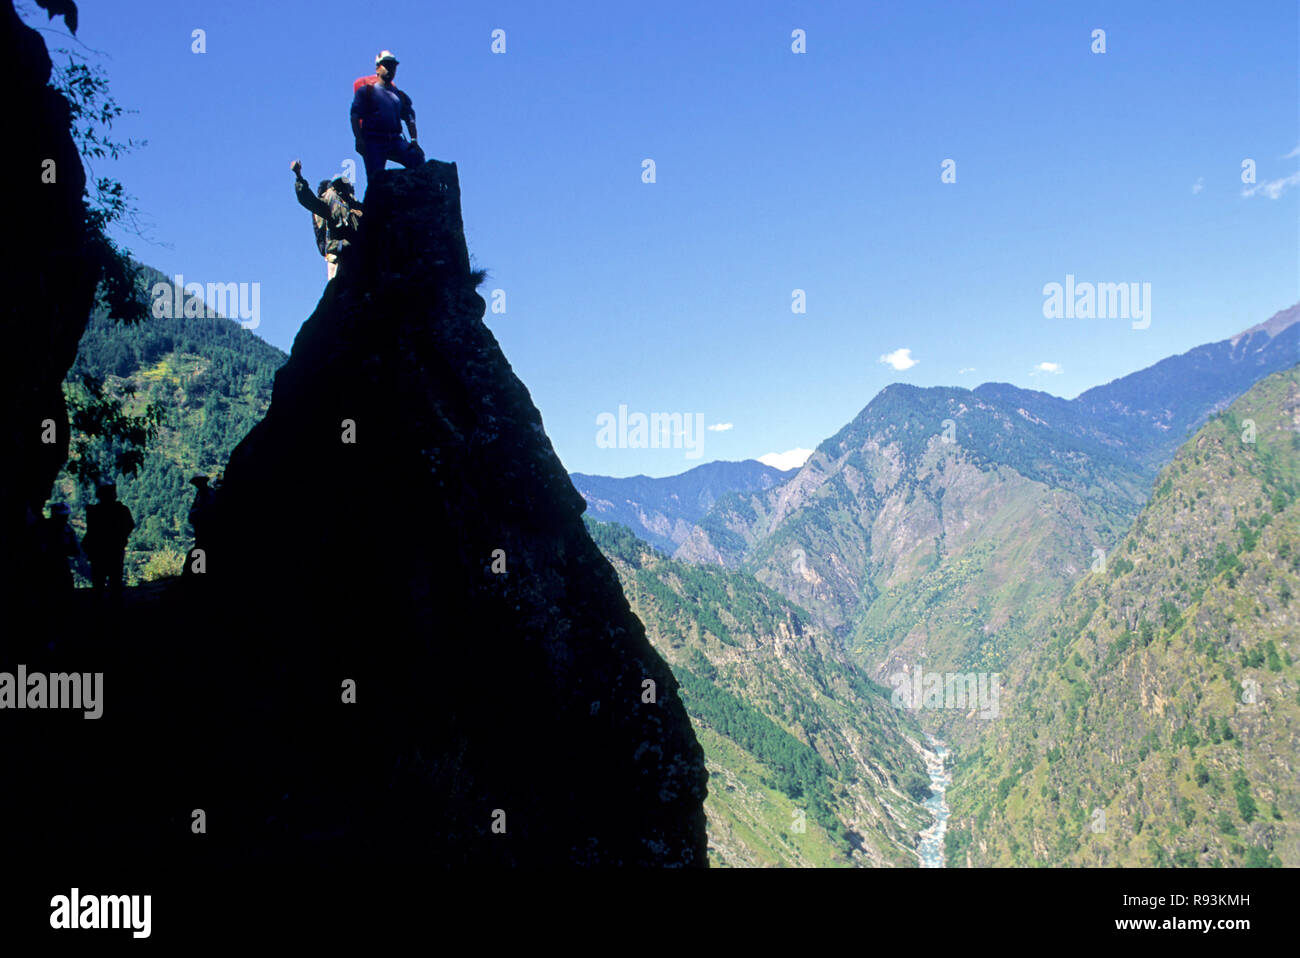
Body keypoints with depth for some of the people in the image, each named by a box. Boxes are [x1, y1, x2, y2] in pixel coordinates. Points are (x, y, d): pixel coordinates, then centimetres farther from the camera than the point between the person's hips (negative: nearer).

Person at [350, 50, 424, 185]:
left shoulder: (400, 95, 20)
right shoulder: (366, 90, 9)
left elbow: (410, 119, 16)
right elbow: (355, 116, 2)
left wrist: (414, 140, -1)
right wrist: (359, 139, -11)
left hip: (395, 141, 3)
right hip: (373, 141, -3)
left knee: (417, 157, -20)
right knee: (376, 179, -9)